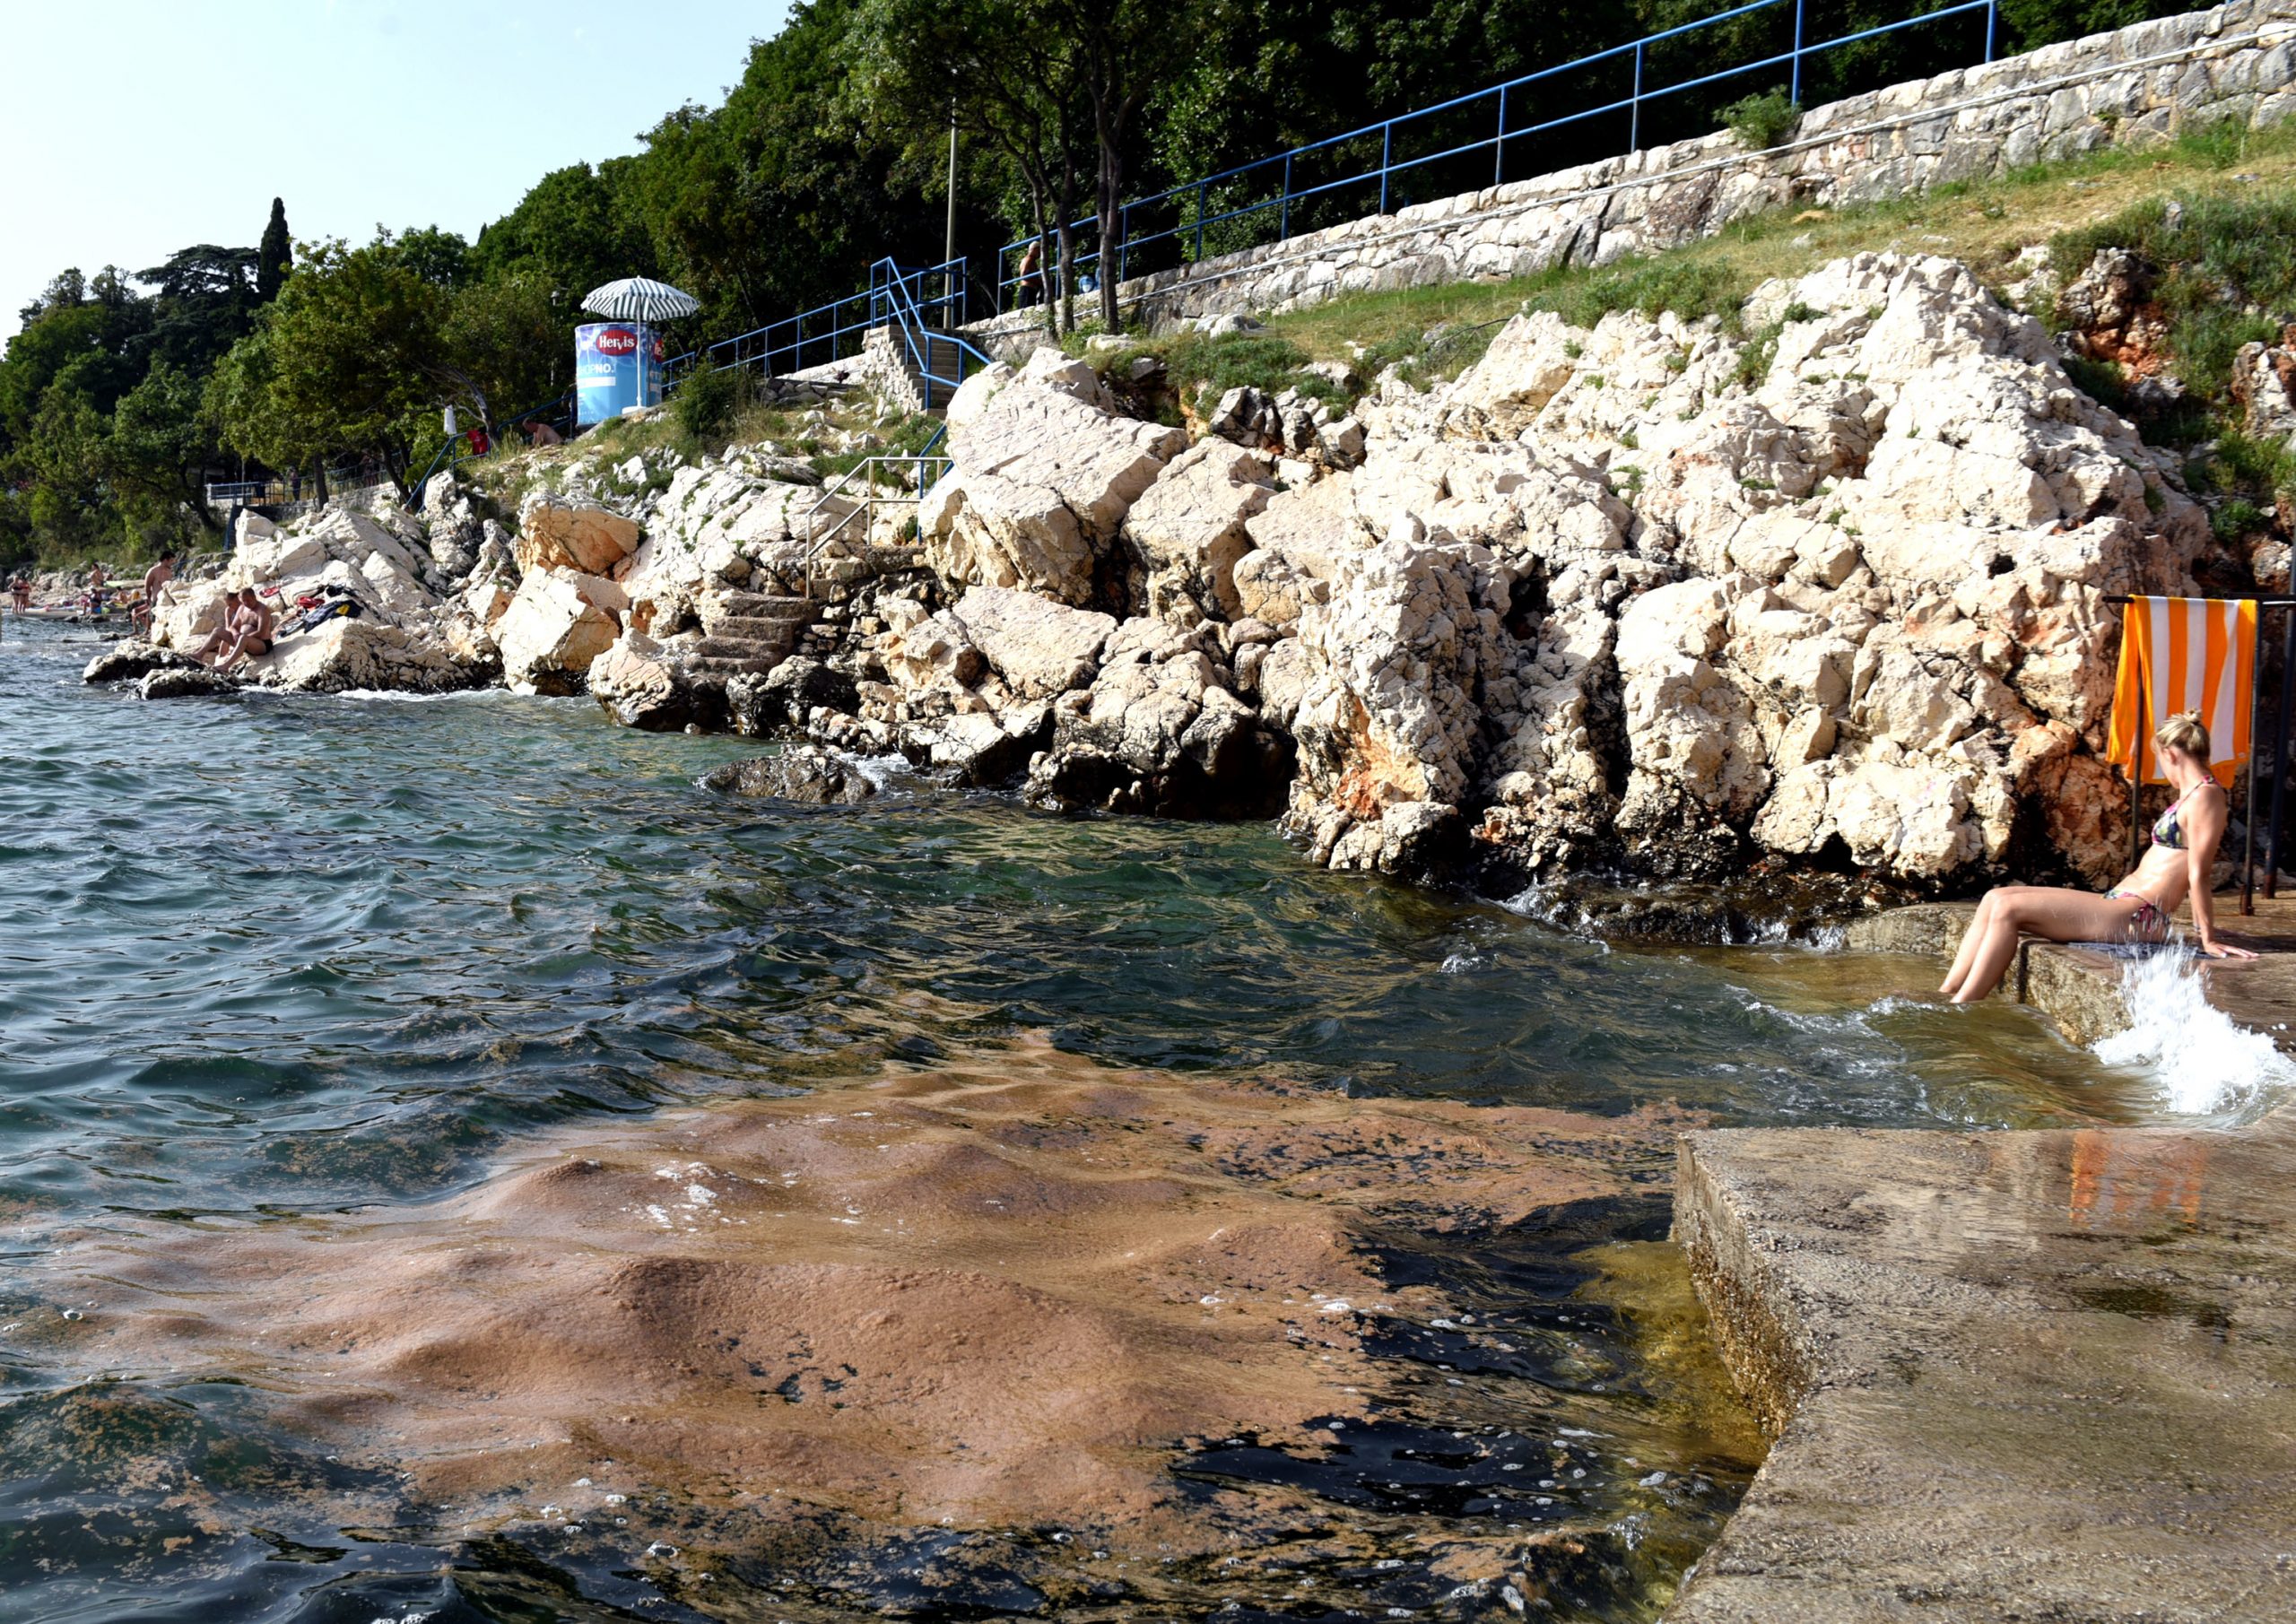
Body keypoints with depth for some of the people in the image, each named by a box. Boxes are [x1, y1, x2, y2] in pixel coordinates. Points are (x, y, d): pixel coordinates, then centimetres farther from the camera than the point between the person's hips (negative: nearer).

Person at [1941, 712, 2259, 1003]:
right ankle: (1944, 998, -4)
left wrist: (2208, 940, -15)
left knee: (2007, 908, -17)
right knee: (1995, 899, 0)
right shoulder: (2191, 794, 18)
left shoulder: (2205, 795, -12)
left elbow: (2198, 874, -14)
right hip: (2120, 904, 10)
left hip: (2136, 917, -10)